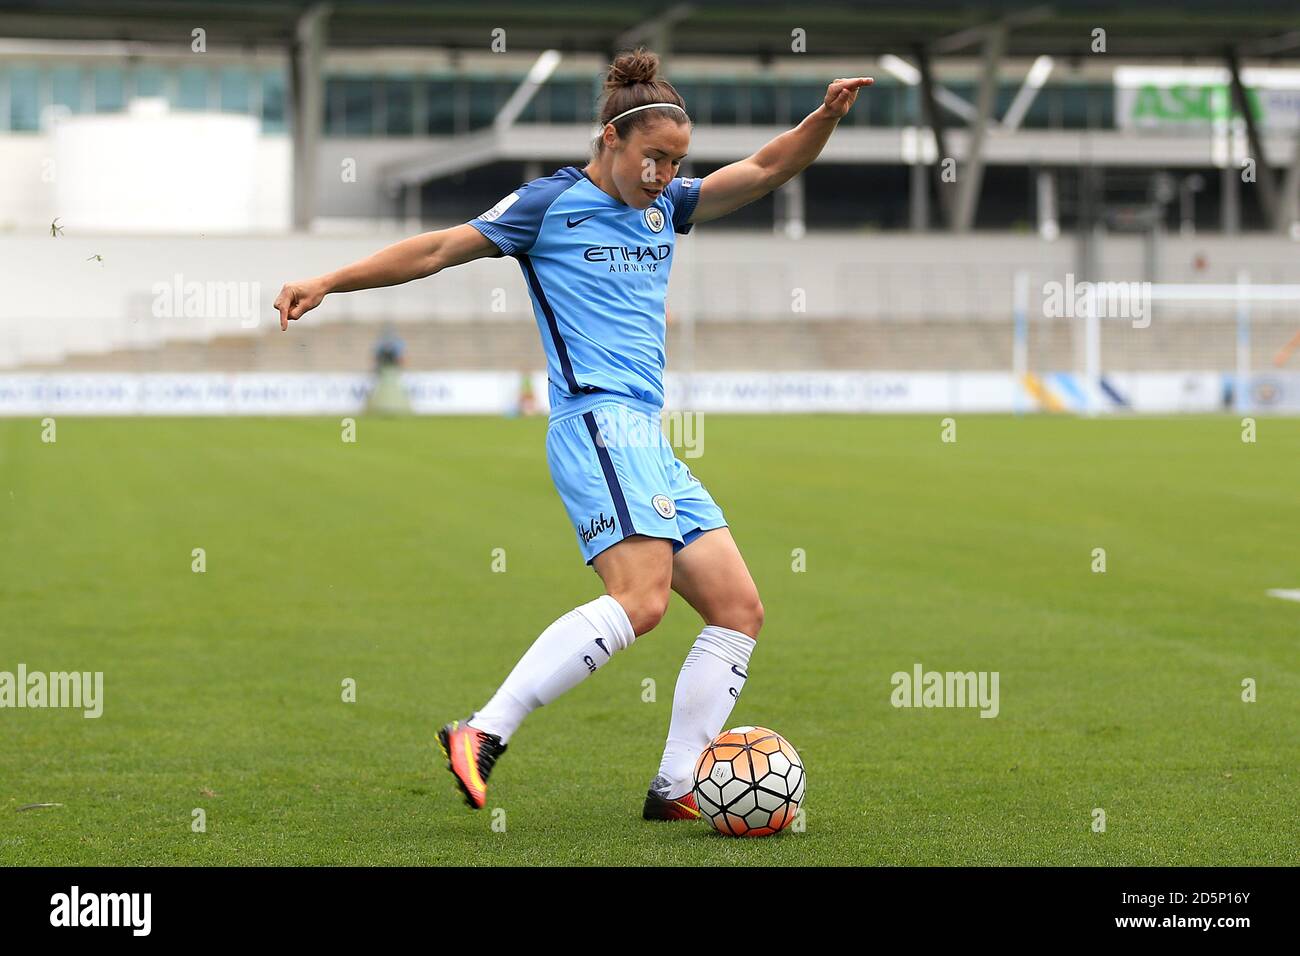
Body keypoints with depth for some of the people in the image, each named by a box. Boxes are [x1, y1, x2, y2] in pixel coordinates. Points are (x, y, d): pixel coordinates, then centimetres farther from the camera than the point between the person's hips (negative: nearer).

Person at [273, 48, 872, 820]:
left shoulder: (665, 205, 20)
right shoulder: (553, 203, 2)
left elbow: (765, 171, 20)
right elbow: (439, 250, 3)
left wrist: (827, 116, 2)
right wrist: (327, 284, 1)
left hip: (649, 439, 9)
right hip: (599, 422, -9)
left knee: (739, 609, 3)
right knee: (640, 599, -26)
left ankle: (677, 788, 4)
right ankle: (483, 735, -26)